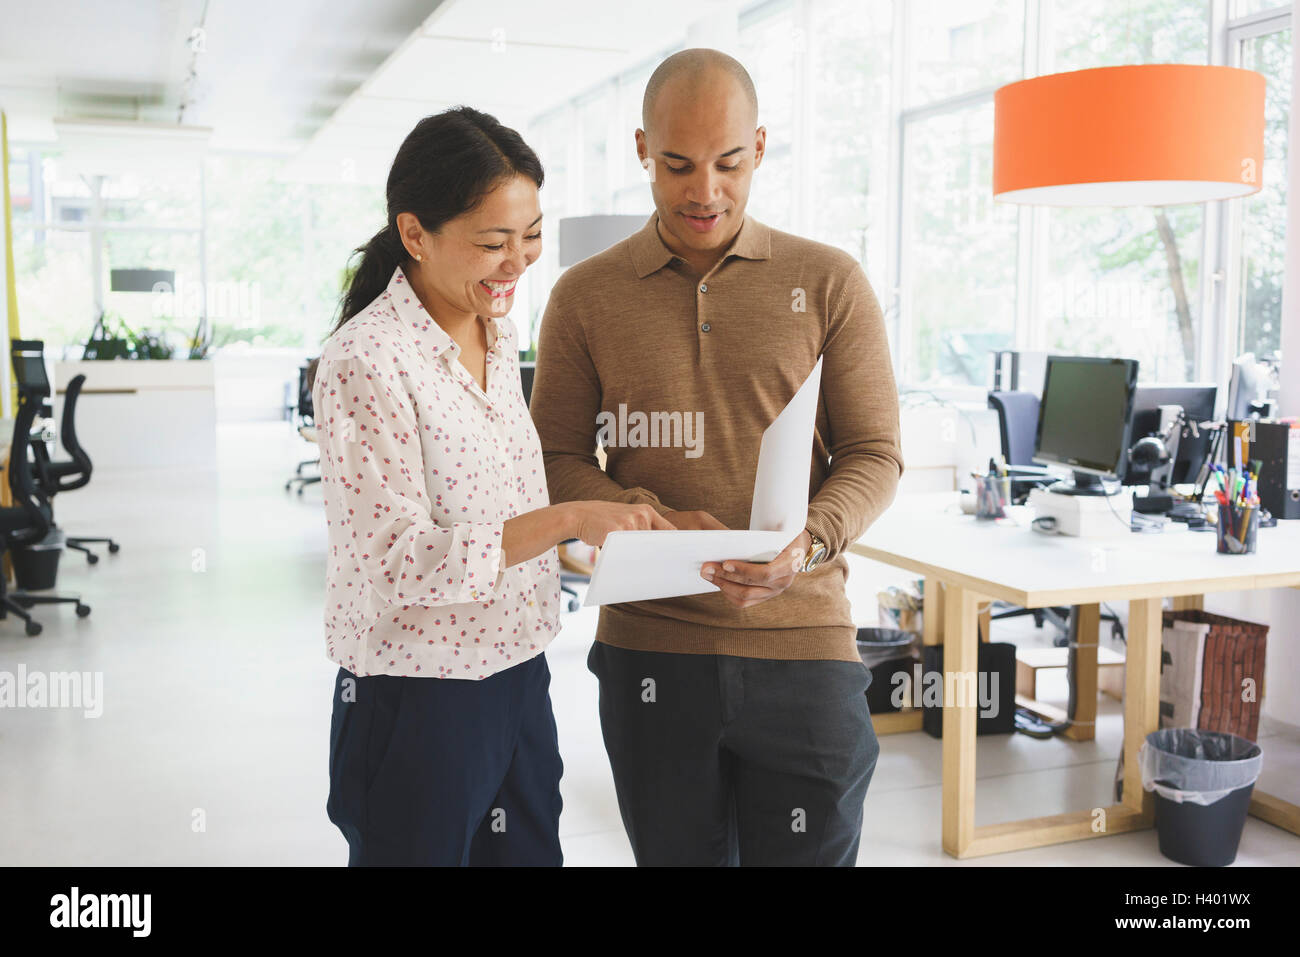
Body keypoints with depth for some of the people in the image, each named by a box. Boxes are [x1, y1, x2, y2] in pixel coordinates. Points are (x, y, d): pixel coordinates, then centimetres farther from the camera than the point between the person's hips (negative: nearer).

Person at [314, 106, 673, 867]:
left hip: (518, 676, 7)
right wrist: (567, 519, -29)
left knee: (531, 850, 18)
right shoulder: (364, 362, -19)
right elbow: (398, 562, -23)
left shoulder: (498, 332, 6)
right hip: (417, 702, -7)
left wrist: (608, 517, 5)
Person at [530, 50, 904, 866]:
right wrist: (649, 520, -14)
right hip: (650, 651, 1)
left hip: (804, 644, 0)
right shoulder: (585, 296, 4)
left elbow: (875, 455, 3)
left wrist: (808, 543, -17)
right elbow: (557, 460, 5)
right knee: (675, 851, 15)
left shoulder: (830, 283, 2)